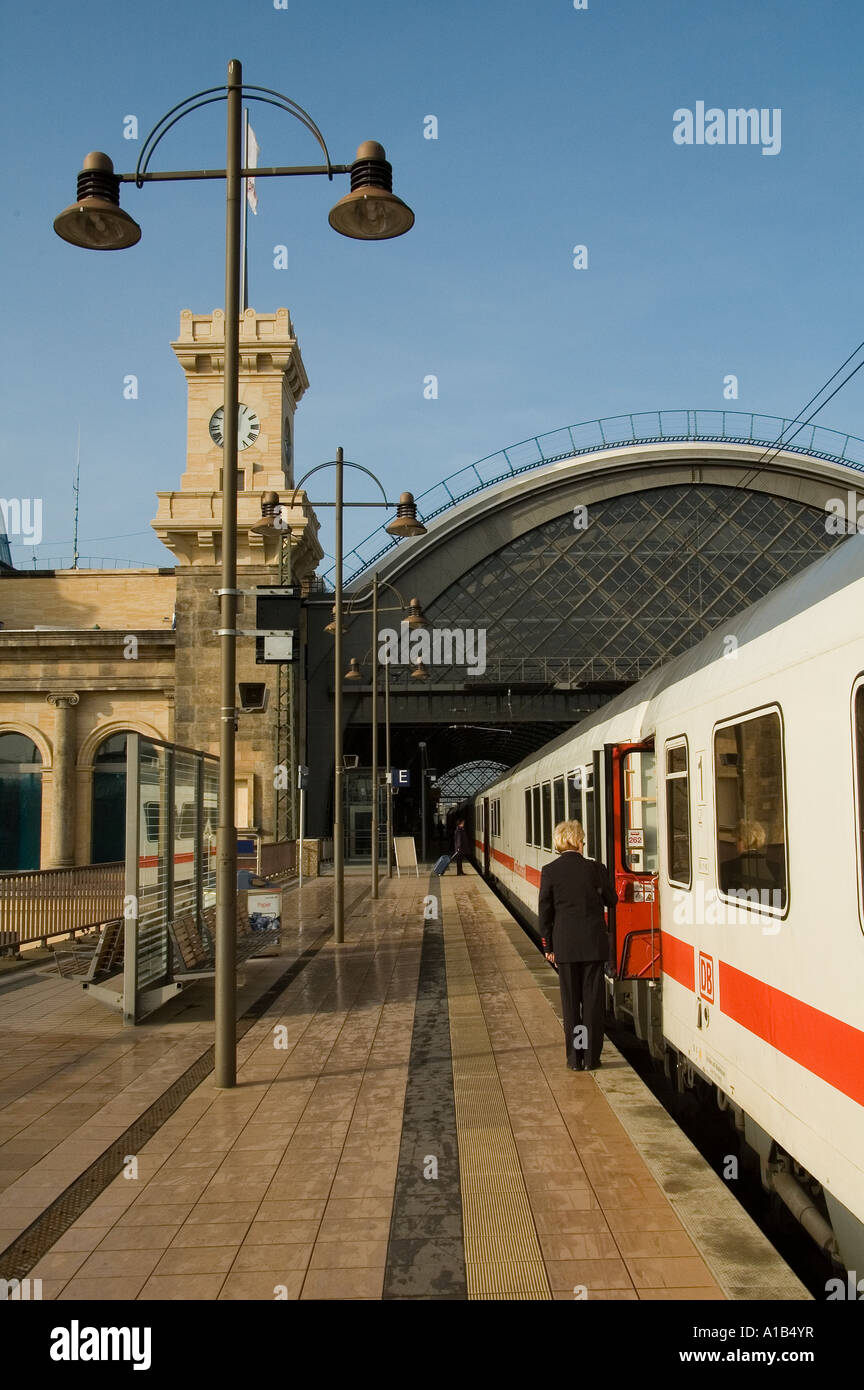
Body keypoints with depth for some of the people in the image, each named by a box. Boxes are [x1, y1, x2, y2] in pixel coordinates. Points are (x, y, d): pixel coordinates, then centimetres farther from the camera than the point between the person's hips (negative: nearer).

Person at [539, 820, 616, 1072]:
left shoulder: (549, 871, -5)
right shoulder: (594, 867, -6)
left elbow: (545, 912, -1)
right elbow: (611, 900, 6)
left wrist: (548, 946, 7)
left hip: (564, 945, 0)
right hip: (594, 944, 0)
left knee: (570, 1002, 8)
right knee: (592, 1000, 7)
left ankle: (574, 1058, 12)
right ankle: (591, 1057, 11)